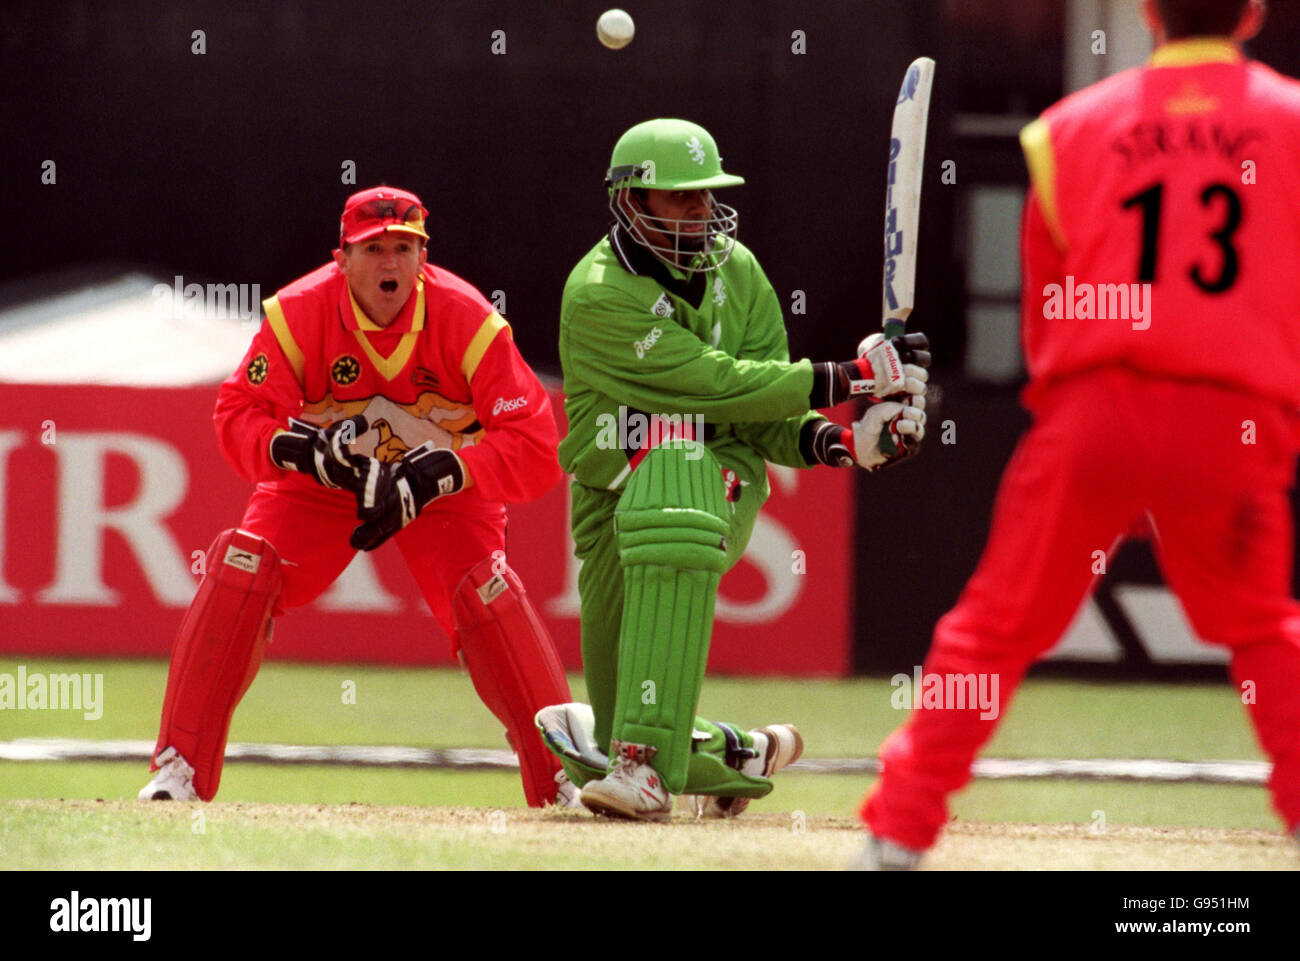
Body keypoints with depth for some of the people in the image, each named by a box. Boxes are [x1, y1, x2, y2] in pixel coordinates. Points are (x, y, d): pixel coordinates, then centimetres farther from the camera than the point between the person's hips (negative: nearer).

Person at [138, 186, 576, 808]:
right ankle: (179, 768, -11)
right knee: (240, 569, -20)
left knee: (485, 591, -26)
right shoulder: (298, 313, -22)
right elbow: (239, 415, -17)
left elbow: (536, 445, -28)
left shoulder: (466, 319, -27)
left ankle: (566, 777, -16)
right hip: (320, 485, 2)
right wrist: (305, 447, -38)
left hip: (449, 489, -1)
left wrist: (436, 475, -39)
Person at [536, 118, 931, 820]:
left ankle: (644, 761, -38)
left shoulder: (736, 272, 1)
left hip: (718, 479, 1)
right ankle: (740, 754, 34)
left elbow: (766, 418, 0)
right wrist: (853, 378, -25)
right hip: (612, 494, -1)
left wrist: (846, 443, -20)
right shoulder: (599, 295, -17)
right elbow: (717, 383, -24)